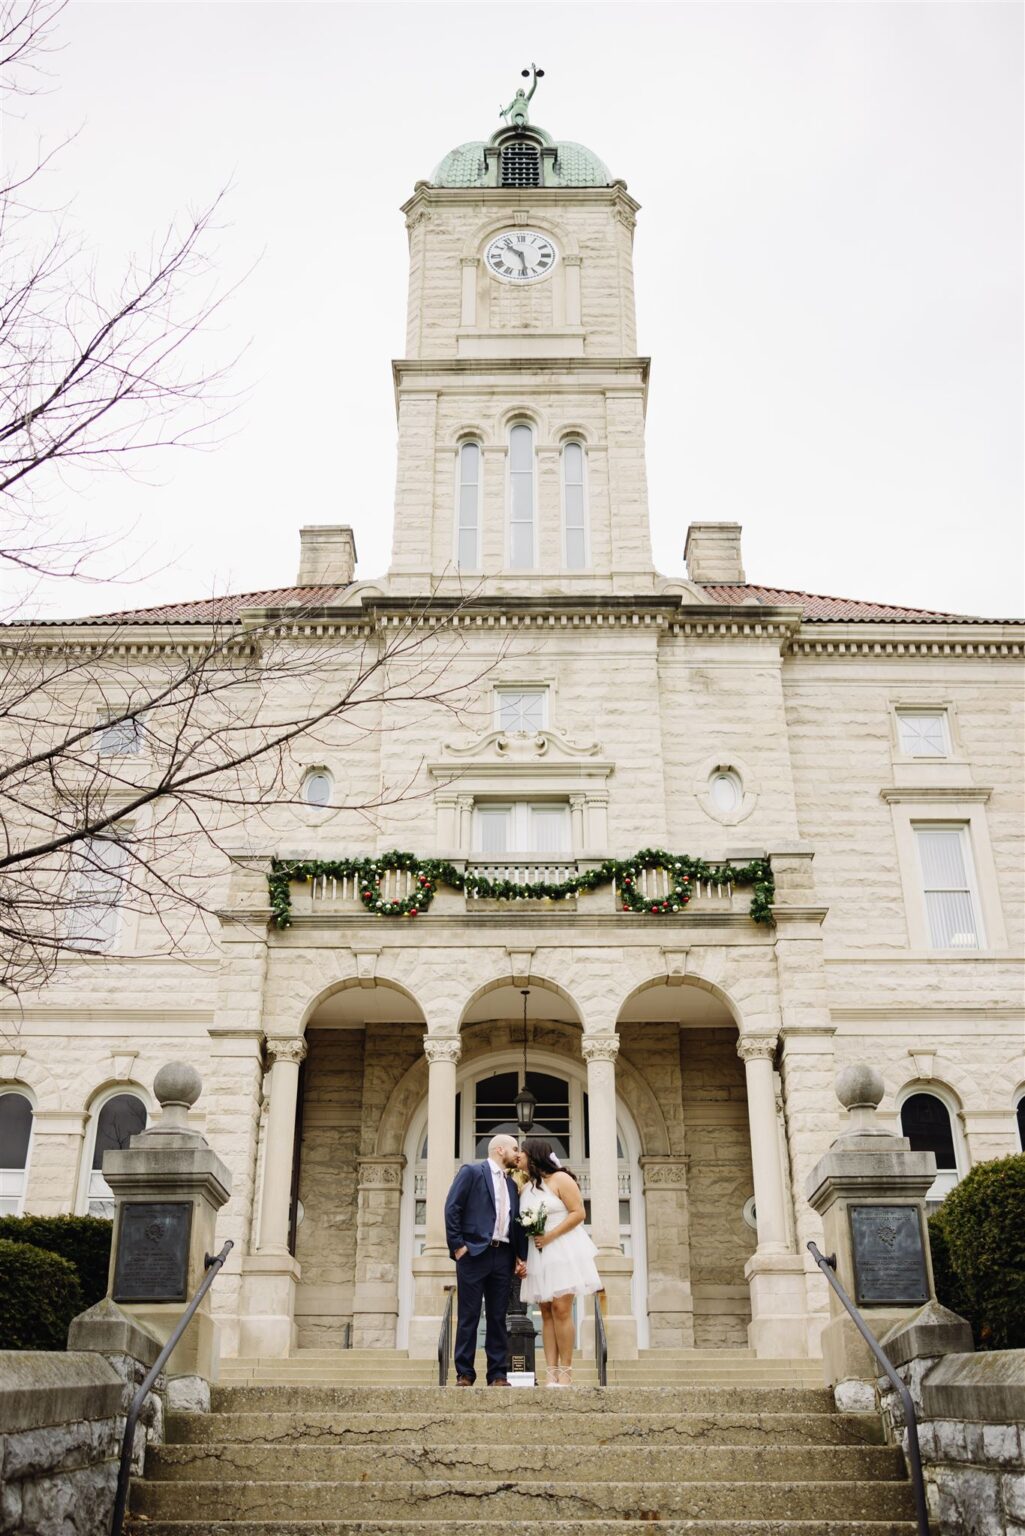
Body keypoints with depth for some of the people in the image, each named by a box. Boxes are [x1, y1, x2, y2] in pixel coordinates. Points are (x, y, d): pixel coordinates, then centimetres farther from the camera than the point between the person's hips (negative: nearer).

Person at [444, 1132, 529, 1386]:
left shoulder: (511, 1184, 18)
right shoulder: (471, 1172, -1)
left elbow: (517, 1222, 17)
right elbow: (452, 1208, -7)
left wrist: (521, 1256, 6)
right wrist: (457, 1246, -11)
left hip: (502, 1256, 6)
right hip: (474, 1253, -6)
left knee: (498, 1318, 6)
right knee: (468, 1316, -1)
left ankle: (498, 1374, 11)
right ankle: (464, 1374, 5)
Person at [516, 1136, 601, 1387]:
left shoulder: (560, 1179, -5)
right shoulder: (525, 1187, 14)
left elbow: (578, 1213, -11)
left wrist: (549, 1236, -16)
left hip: (562, 1250, -6)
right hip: (538, 1254, 6)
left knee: (561, 1309, -12)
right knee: (546, 1313, 1)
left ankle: (566, 1371, -8)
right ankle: (552, 1373, -1)